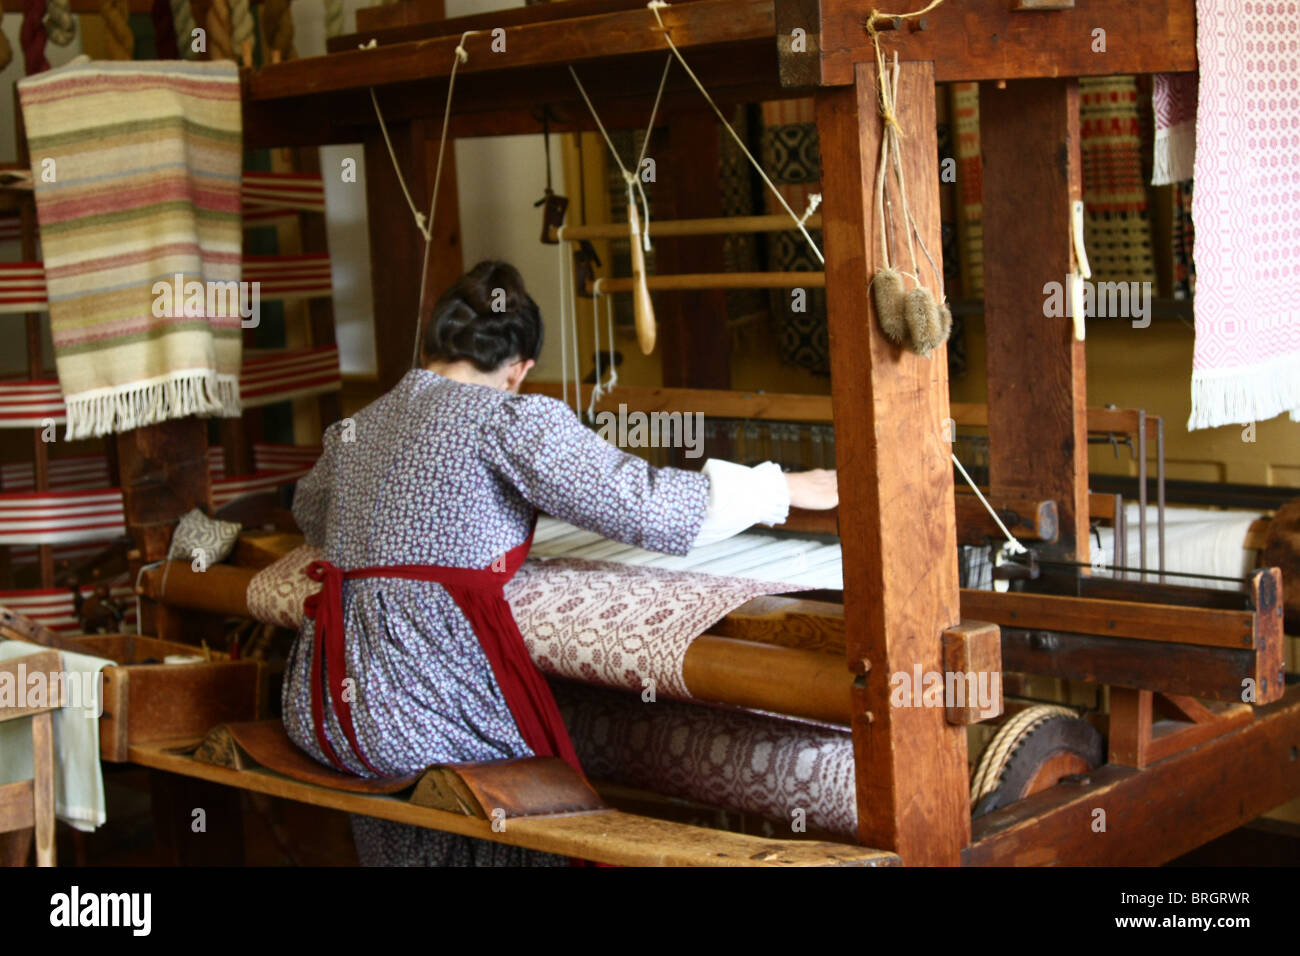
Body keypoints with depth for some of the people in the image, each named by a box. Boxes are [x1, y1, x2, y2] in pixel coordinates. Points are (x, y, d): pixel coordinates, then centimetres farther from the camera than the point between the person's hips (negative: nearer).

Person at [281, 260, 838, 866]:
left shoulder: (355, 426, 15)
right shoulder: (509, 418, -7)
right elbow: (638, 504, -13)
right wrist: (787, 487, -2)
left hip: (316, 709, 7)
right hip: (416, 716, -6)